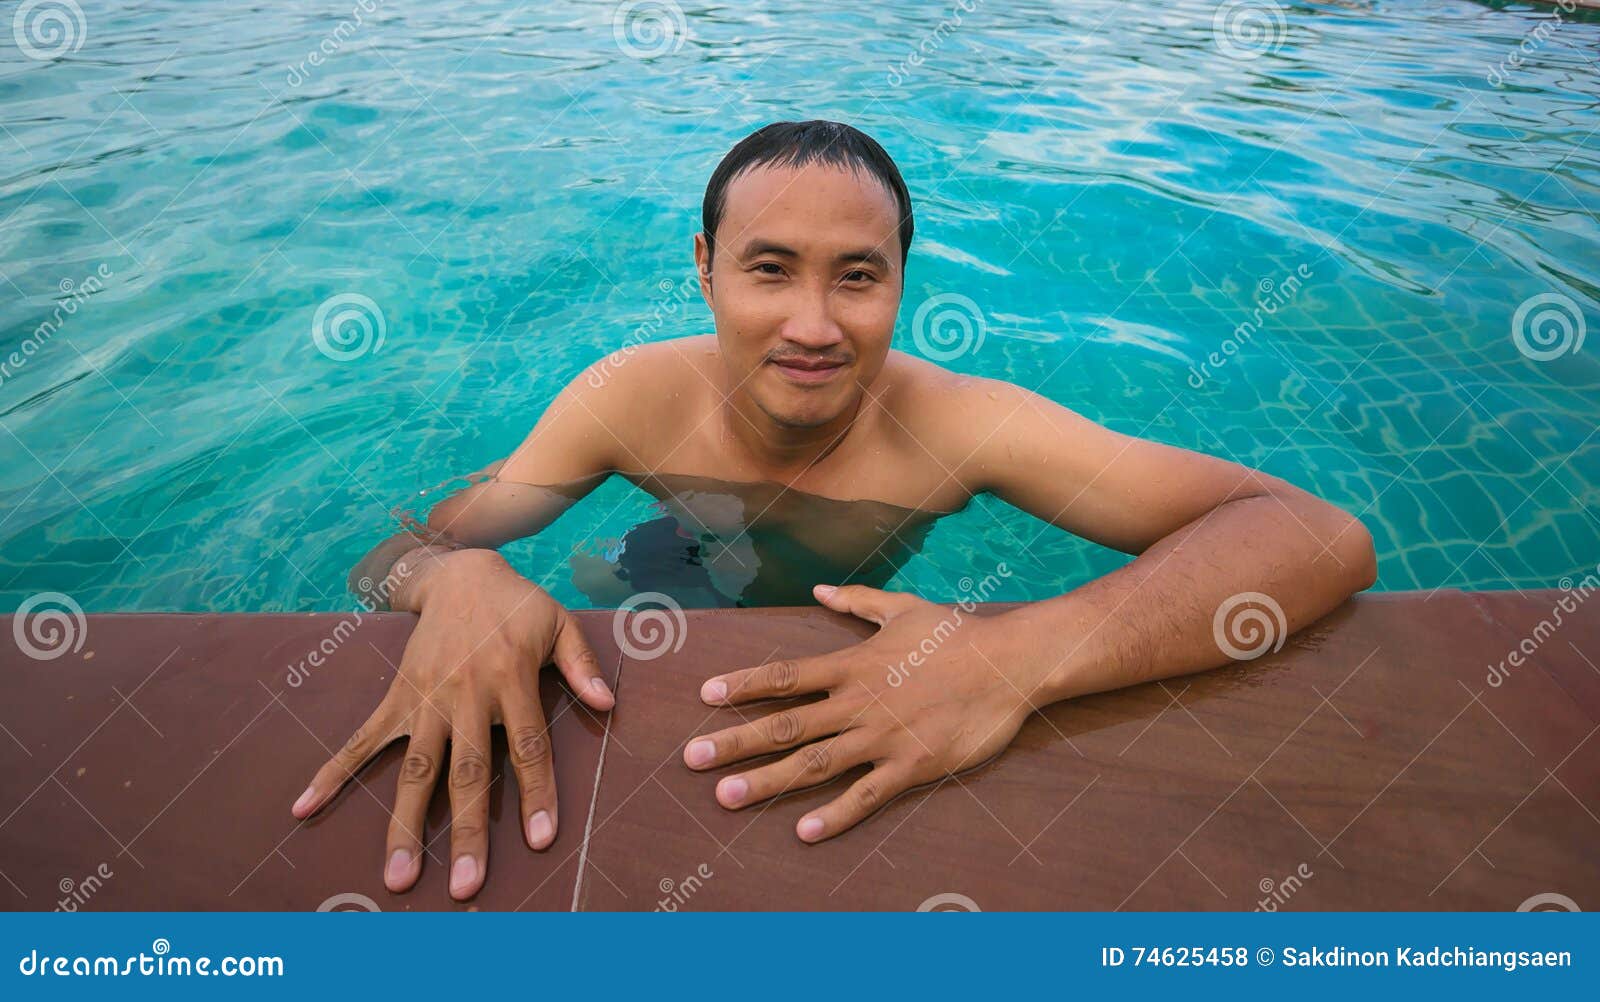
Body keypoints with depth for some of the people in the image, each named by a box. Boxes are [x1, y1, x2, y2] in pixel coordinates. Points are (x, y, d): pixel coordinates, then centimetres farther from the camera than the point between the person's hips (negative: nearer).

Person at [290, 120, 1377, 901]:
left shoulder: (954, 423, -32)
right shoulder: (634, 397, -25)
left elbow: (1328, 539, -37)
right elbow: (396, 554, -18)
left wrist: (1024, 653, -53)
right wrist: (455, 576, -45)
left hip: (872, 668, -1)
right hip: (665, 659, 2)